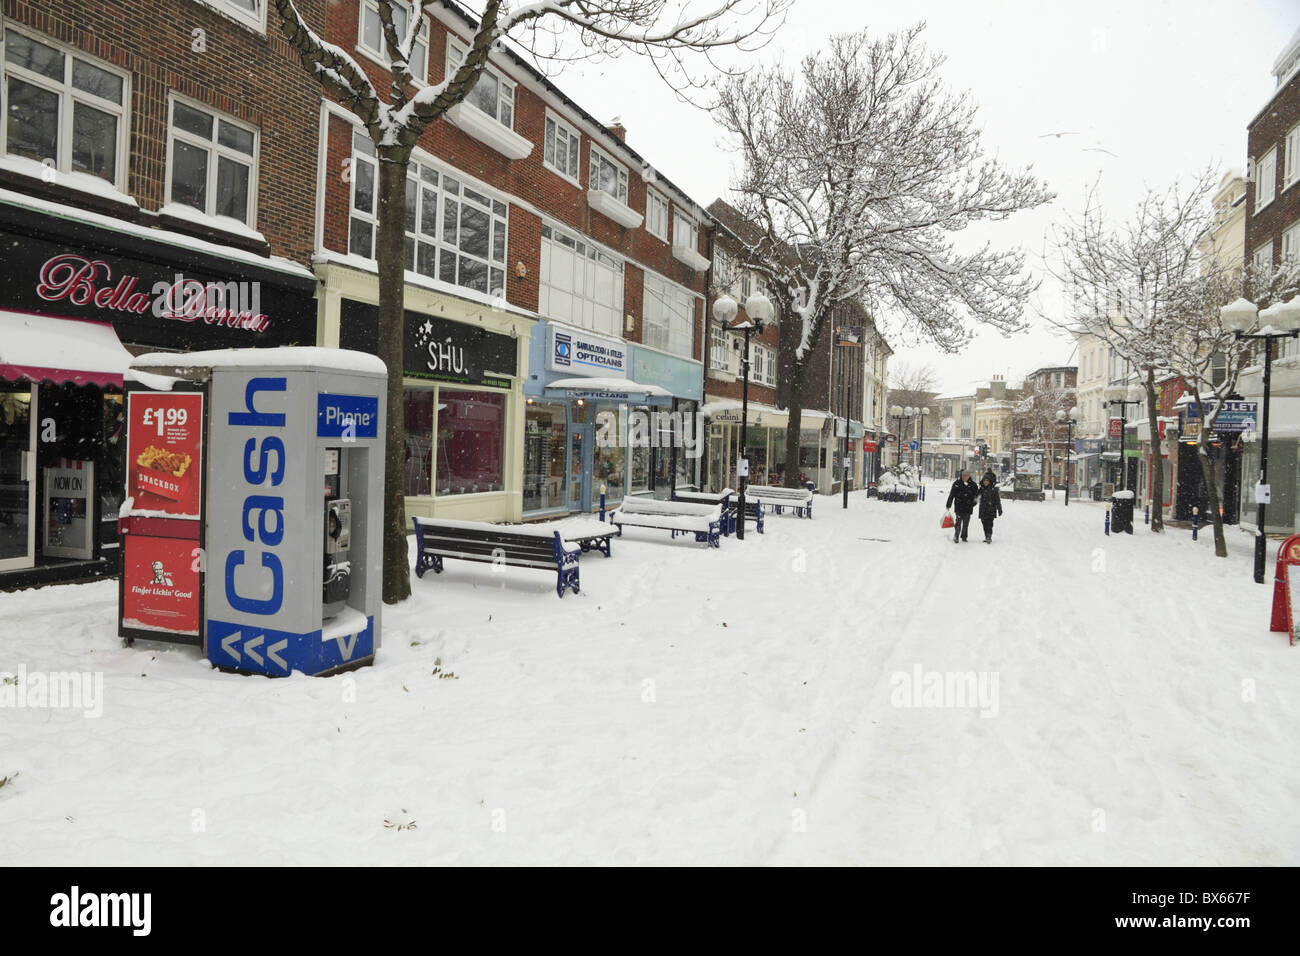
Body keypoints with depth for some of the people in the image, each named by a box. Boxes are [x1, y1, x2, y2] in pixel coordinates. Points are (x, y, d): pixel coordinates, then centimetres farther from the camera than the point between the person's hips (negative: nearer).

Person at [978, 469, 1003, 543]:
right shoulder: (981, 489, 8)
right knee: (985, 525, 7)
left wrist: (999, 510, -2)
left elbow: (998, 500, -2)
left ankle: (989, 538, -15)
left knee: (989, 524, -12)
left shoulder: (994, 489, -5)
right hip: (983, 511, 5)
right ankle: (987, 538, 15)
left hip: (991, 510, -5)